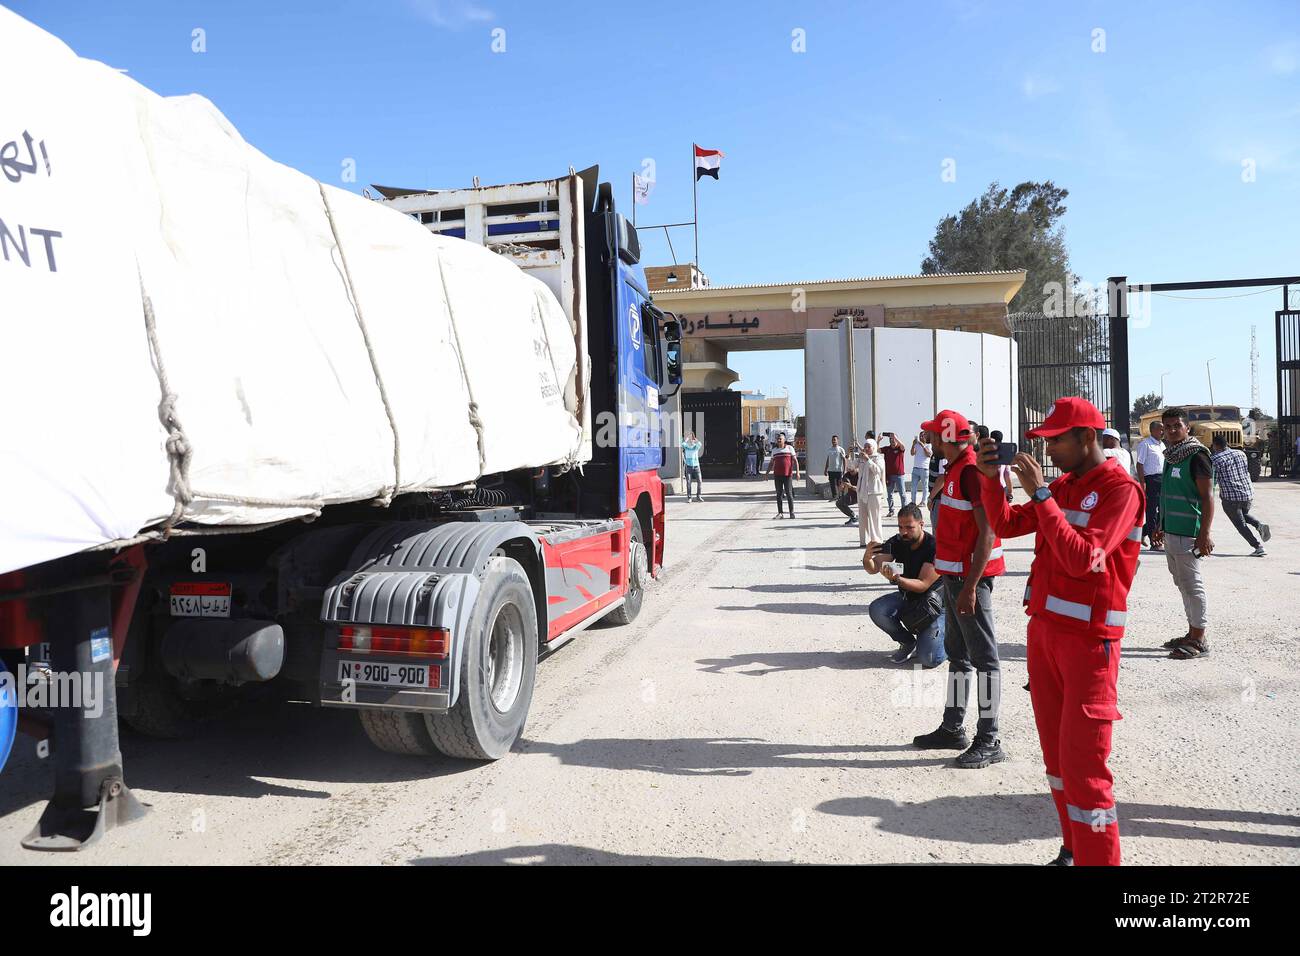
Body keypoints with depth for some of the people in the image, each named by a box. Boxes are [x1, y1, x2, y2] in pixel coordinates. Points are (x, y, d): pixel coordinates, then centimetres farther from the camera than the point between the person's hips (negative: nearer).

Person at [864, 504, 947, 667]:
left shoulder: (935, 547, -24)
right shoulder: (897, 542, -7)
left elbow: (923, 585, -25)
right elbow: (874, 568, -13)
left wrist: (896, 579, -42)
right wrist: (867, 559, -36)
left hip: (934, 603, -6)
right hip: (907, 597, 6)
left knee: (928, 659, -20)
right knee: (876, 610, -23)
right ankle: (908, 643, 2)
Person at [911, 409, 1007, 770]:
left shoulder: (972, 471, -17)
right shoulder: (954, 470, 14)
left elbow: (987, 532, -21)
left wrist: (970, 586, -23)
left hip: (971, 577, -11)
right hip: (954, 575, 11)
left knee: (983, 656, -3)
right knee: (957, 653, 16)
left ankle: (989, 742, 5)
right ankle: (952, 729, 27)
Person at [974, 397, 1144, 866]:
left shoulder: (1119, 488, -12)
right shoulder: (1063, 484, 11)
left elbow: (1080, 559, -22)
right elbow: (1005, 525, 13)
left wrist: (1040, 494, -22)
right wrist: (990, 479, -1)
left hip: (1088, 638, -7)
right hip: (1043, 628, 8)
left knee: (1082, 762, -6)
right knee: (1055, 751, 15)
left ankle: (1097, 858, 5)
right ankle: (1073, 847, 28)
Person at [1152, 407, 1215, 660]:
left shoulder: (1197, 455, -12)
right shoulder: (1171, 455, 13)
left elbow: (1207, 496, -16)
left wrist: (1204, 534, -21)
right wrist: (1160, 527, 23)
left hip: (1188, 532, -9)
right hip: (1170, 531, 9)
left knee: (1192, 585, -3)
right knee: (1182, 583, 14)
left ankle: (1199, 640, 4)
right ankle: (1192, 633, 23)